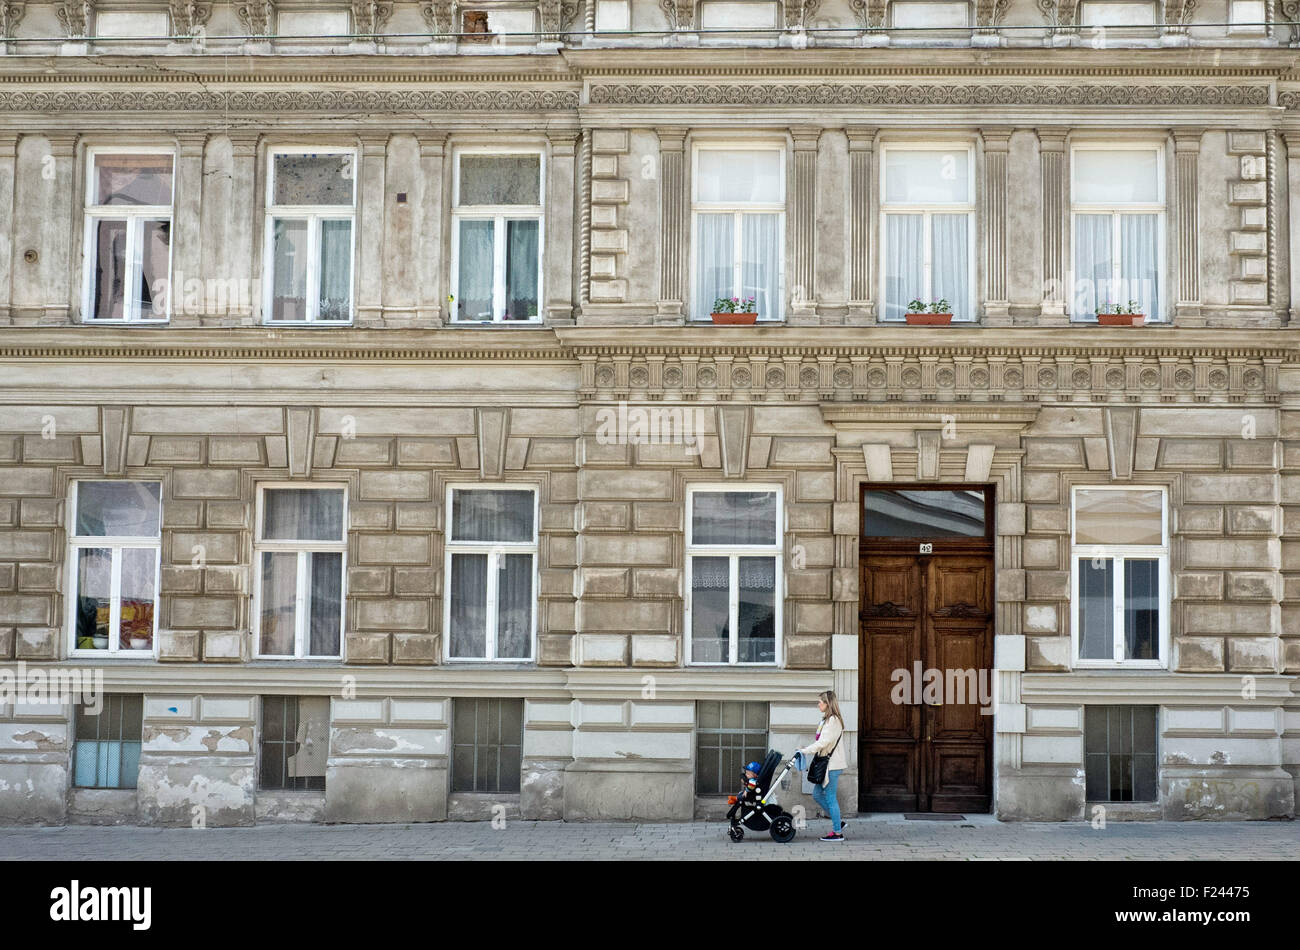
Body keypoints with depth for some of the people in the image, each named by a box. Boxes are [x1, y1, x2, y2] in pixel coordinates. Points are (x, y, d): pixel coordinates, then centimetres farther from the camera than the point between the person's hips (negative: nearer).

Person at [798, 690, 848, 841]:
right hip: (826, 763, 10)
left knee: (830, 797, -5)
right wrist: (807, 749, 8)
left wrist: (805, 751, -16)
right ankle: (837, 822, 21)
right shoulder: (827, 719, 15)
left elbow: (823, 742, -21)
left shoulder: (833, 720, -15)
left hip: (832, 764, -10)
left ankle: (837, 833, 2)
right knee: (817, 794, 12)